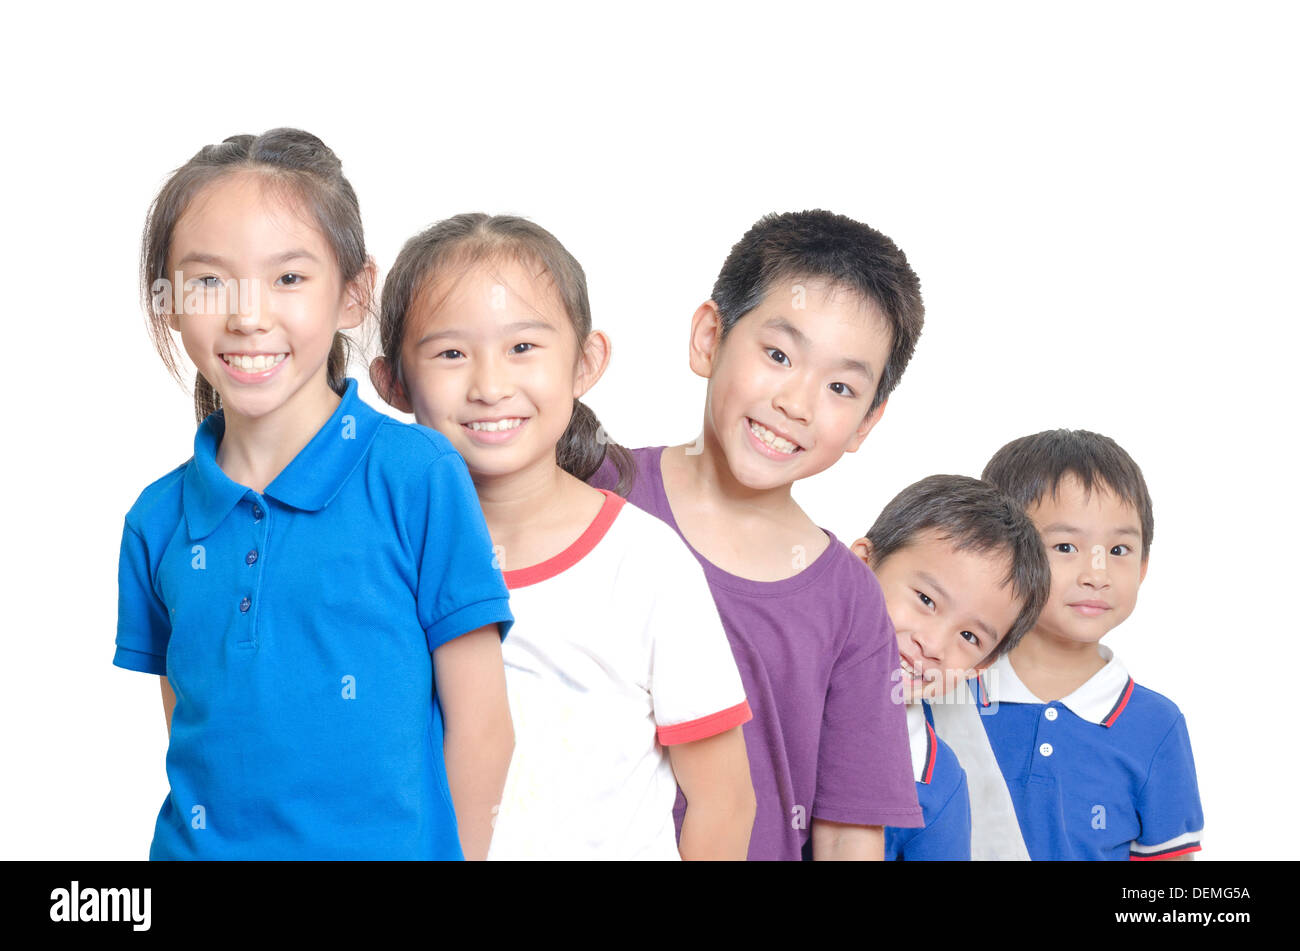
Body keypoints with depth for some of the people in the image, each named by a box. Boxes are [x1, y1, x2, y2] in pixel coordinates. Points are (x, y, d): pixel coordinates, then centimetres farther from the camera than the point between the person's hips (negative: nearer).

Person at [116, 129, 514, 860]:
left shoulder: (419, 477, -11)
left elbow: (480, 725, -9)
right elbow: (186, 733, 9)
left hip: (388, 844, -3)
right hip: (202, 847, 4)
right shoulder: (158, 521, 1)